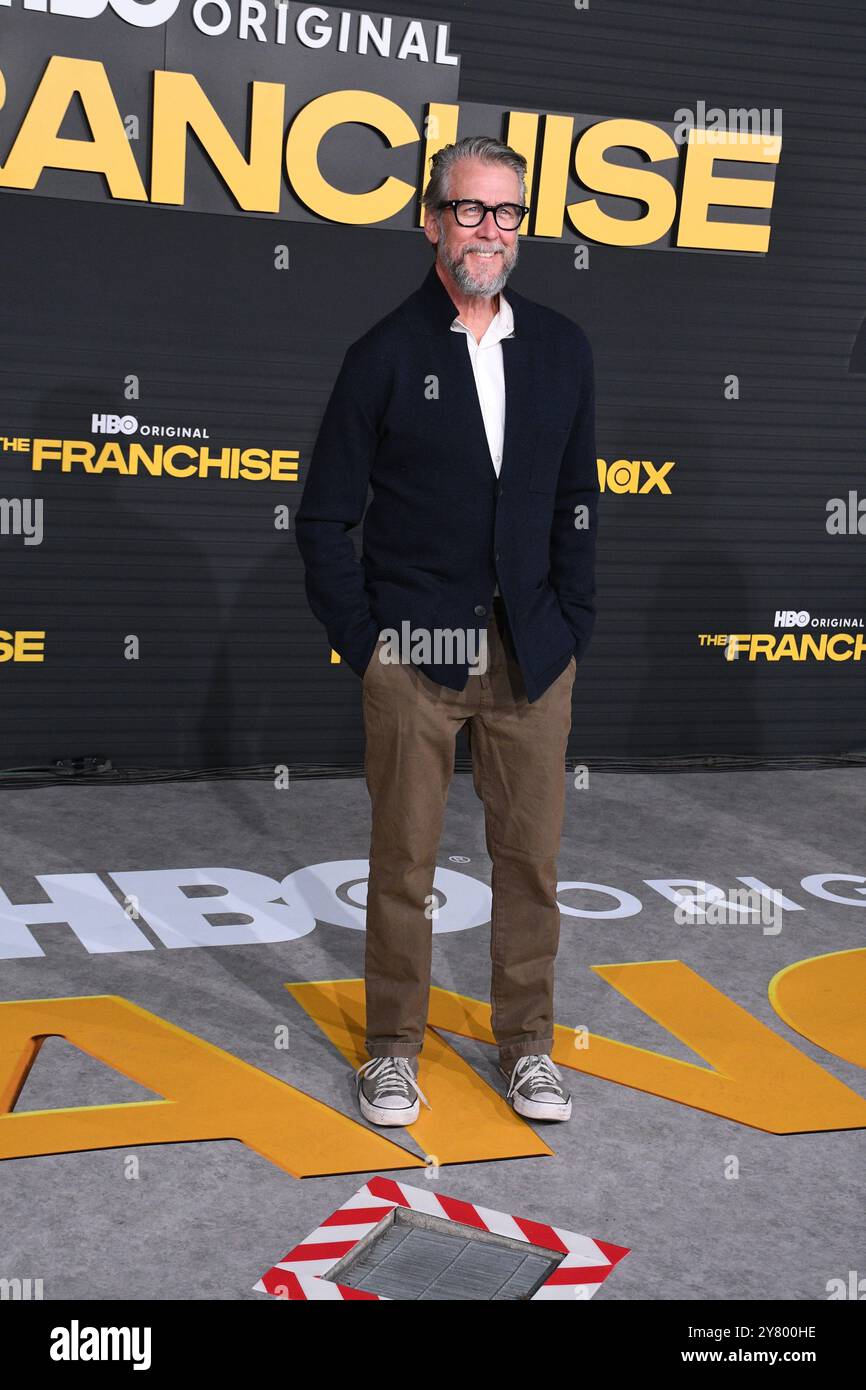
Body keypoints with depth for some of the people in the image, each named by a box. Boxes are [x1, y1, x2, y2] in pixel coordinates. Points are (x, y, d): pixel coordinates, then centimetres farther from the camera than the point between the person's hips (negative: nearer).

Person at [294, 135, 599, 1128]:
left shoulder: (561, 348, 8)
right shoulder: (386, 354, -2)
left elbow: (577, 505, 11)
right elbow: (324, 518, 0)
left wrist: (569, 628, 4)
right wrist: (363, 642, -5)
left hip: (532, 653, 3)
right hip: (414, 654, -3)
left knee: (531, 858, 9)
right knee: (403, 862, 6)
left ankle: (526, 1042, 26)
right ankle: (393, 1046, 23)